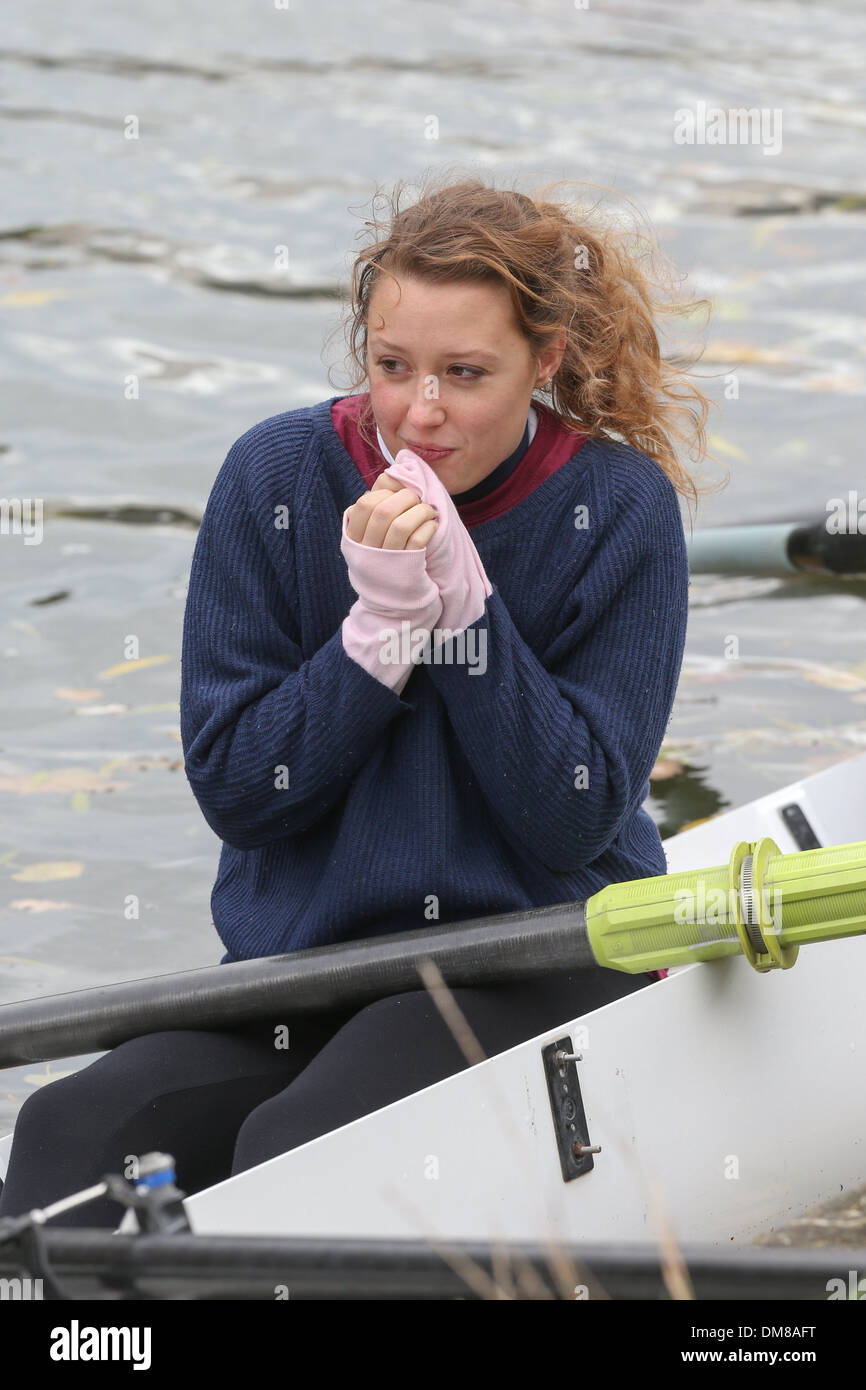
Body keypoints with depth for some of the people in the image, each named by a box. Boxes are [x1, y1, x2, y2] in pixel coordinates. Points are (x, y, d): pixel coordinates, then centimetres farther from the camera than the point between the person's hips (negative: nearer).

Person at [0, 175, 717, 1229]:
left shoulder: (619, 508, -7)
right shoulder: (277, 477, -3)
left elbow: (574, 822, -11)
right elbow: (232, 793, -4)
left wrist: (465, 607, -21)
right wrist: (381, 626, -18)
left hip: (540, 954, -3)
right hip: (305, 949, 3)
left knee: (293, 1151, -32)